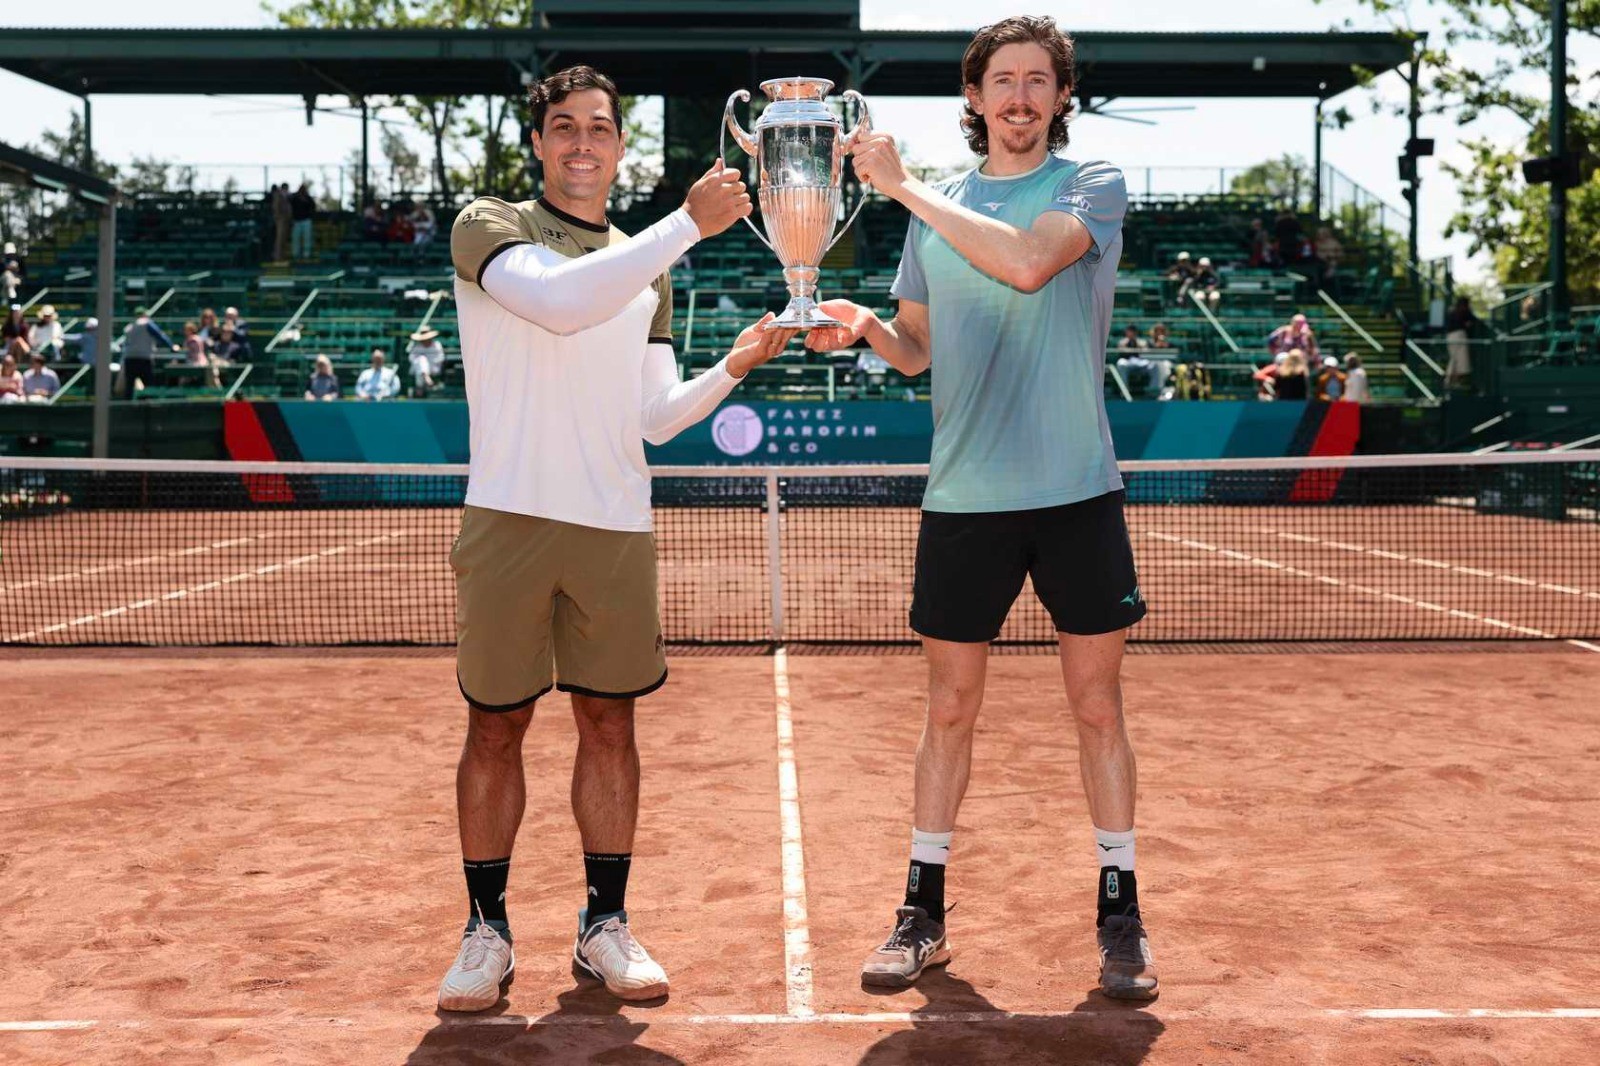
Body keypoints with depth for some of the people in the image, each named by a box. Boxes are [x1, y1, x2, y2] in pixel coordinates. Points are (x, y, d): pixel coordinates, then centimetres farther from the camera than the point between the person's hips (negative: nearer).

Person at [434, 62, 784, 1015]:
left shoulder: (648, 272, 16)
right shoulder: (489, 227, 2)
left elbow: (655, 419, 14)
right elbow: (559, 299, -20)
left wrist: (733, 368, -2)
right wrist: (690, 224, -20)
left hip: (616, 526, 4)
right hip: (510, 519, -3)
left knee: (611, 724, 7)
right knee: (497, 727, 3)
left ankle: (606, 928, 19)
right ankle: (487, 932, 16)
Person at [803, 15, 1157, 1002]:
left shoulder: (1094, 185, -2)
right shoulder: (937, 208, 10)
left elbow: (1027, 261, -23)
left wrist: (903, 186, -19)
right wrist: (865, 325, -6)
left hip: (1077, 492, -3)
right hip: (965, 496, 3)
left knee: (1098, 707, 5)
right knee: (950, 710, 8)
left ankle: (1120, 913, 17)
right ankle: (925, 911, 20)